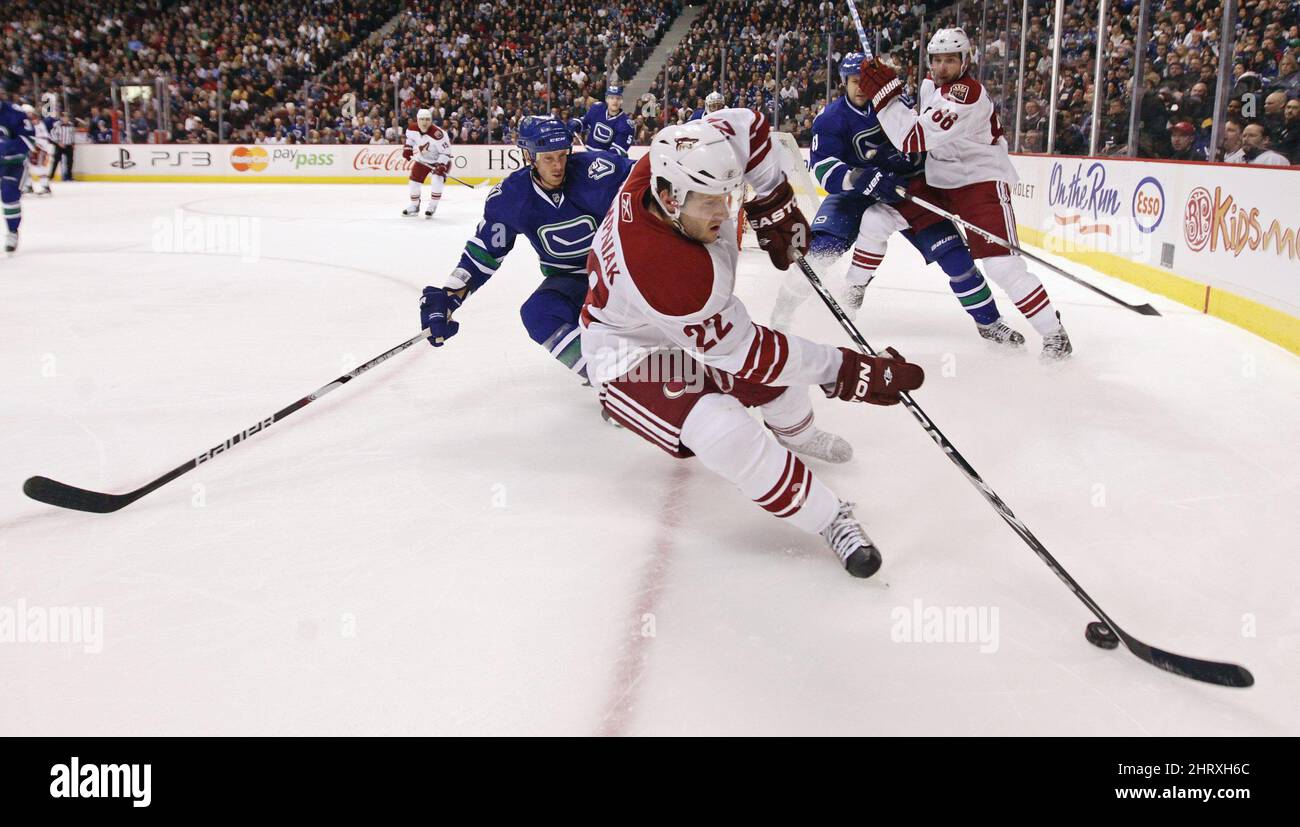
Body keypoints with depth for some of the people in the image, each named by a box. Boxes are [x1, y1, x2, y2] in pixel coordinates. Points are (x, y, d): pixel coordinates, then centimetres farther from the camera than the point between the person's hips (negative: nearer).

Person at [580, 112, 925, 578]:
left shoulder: (676, 162, -23)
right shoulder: (667, 269, -42)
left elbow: (746, 125, -3)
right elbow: (743, 351, -34)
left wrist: (774, 205, -7)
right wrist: (846, 371, -31)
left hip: (686, 327, 9)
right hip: (631, 356, -9)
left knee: (782, 366, 17)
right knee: (726, 434, -31)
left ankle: (795, 433, 52)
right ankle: (831, 520, -14)